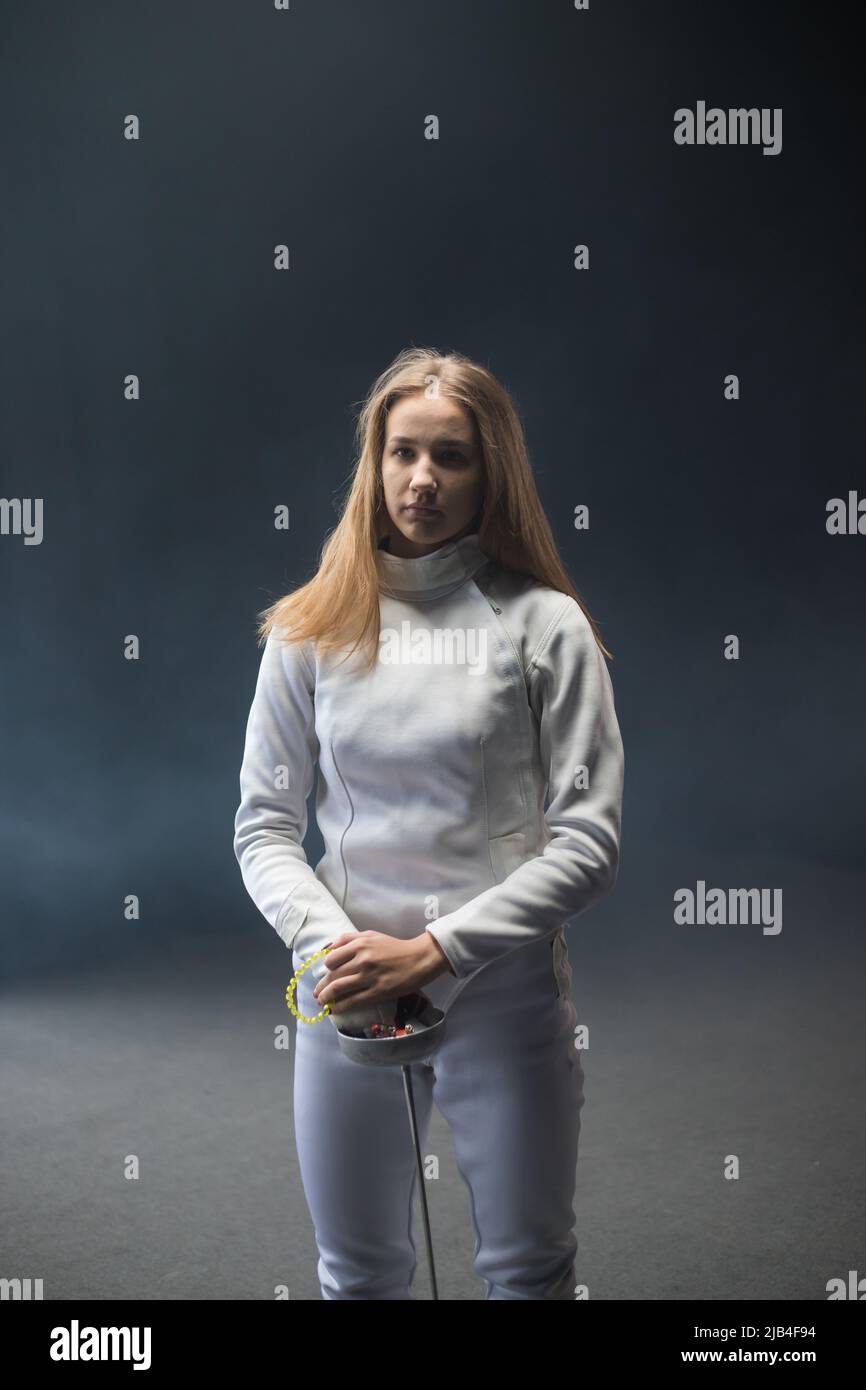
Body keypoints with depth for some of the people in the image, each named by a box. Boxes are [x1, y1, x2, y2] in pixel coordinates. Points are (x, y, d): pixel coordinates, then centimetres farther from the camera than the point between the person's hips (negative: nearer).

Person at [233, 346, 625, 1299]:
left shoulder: (545, 624, -5)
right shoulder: (310, 631, 3)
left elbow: (588, 840, -9)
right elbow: (263, 828, 3)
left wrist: (433, 953, -16)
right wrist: (330, 944, -14)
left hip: (506, 1001, -2)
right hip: (345, 1003, 2)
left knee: (529, 1271, 13)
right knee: (358, 1276, 17)